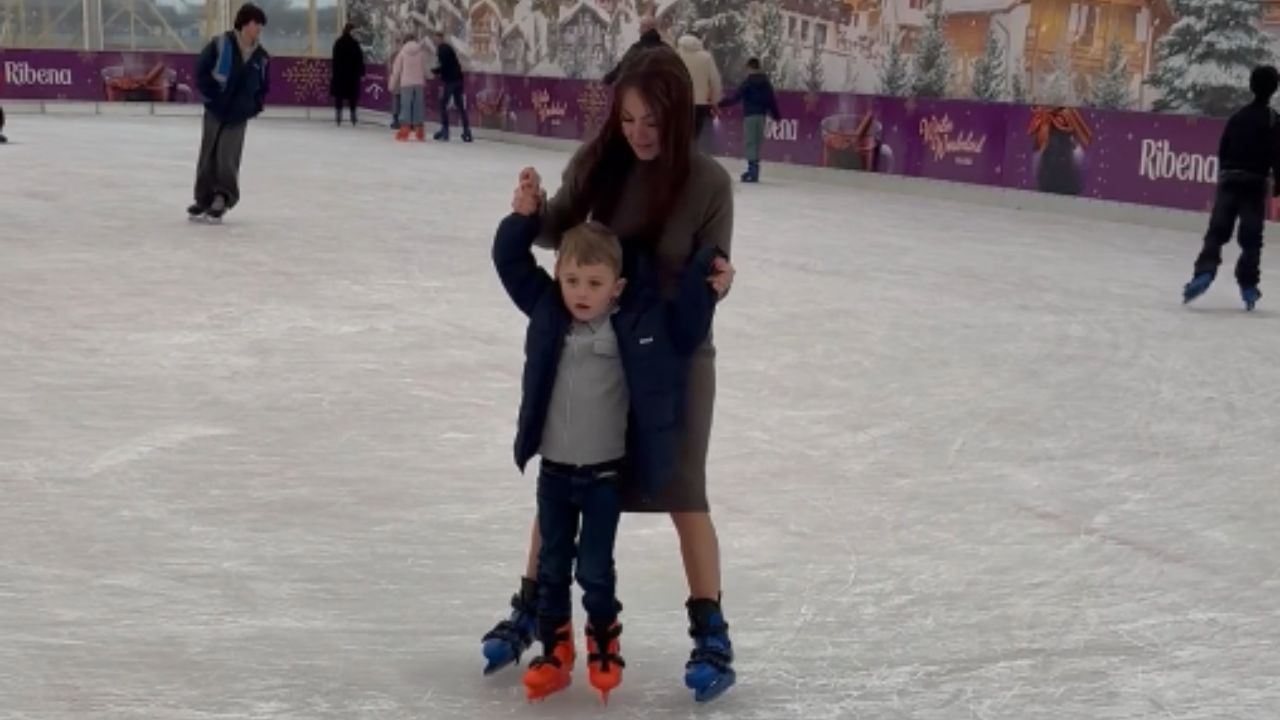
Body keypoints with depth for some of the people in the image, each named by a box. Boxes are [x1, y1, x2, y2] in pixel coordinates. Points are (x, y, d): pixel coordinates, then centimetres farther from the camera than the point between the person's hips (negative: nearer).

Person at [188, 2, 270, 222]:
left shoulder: (261, 56, 0)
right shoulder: (221, 44, -11)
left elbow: (264, 86, 13)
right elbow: (201, 71, -6)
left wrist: (255, 106, 3)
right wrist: (211, 95, -9)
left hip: (239, 115, 1)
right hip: (215, 110, -1)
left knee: (227, 158, -7)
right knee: (208, 155, 7)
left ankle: (222, 198, 4)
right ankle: (204, 199, 18)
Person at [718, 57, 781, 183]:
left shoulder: (748, 82, -7)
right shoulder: (766, 82, 12)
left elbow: (736, 96, -13)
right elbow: (772, 99, 14)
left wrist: (721, 104, -10)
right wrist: (776, 115, 22)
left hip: (750, 114, -6)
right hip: (762, 115, 6)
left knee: (750, 142, -6)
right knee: (757, 142, 11)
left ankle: (752, 168, -14)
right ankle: (753, 170, 15)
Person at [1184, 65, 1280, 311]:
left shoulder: (1238, 116, 10)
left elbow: (1223, 148, 11)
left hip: (1229, 180, 3)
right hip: (1255, 183, -3)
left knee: (1217, 231, 0)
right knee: (1251, 237, 5)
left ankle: (1205, 271, -19)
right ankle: (1248, 285, 7)